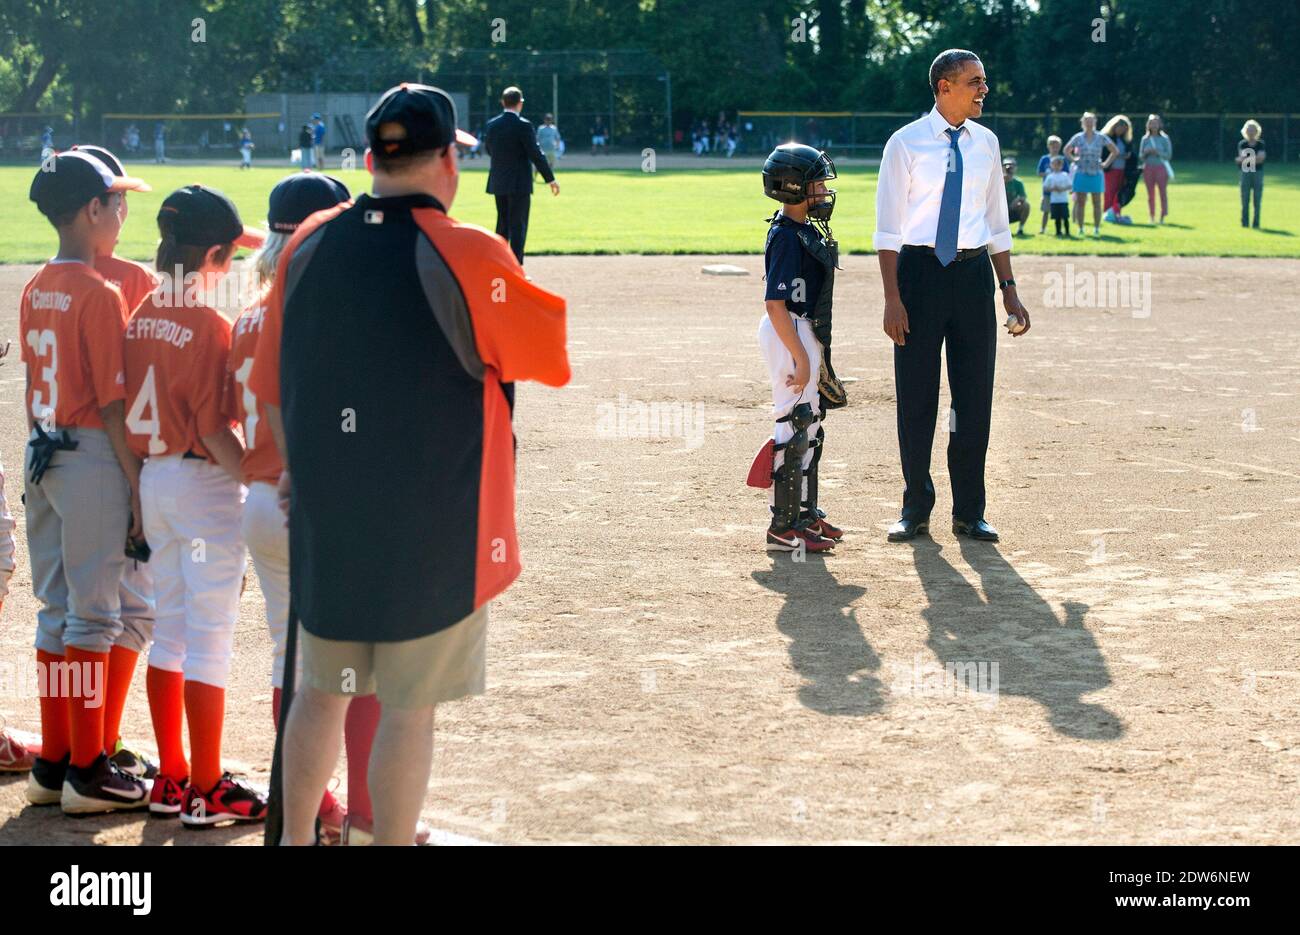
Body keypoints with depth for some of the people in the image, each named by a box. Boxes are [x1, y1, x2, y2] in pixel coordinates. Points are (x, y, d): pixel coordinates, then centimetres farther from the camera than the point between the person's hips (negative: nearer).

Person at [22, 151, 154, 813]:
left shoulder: (35, 290, 9)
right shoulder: (101, 293, -14)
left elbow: (36, 387, 14)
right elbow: (114, 404, -16)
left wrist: (42, 452, 20)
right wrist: (137, 487, -12)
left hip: (42, 458, 8)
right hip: (94, 461, -8)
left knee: (56, 610, 13)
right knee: (93, 614, -2)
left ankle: (52, 763, 19)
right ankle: (87, 773, 3)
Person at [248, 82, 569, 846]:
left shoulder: (308, 246, 1)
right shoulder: (470, 255, -15)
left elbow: (273, 388, 8)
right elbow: (550, 354, -2)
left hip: (325, 516, 5)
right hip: (435, 526, -5)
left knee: (323, 689, 18)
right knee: (409, 705, 4)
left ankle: (296, 838, 27)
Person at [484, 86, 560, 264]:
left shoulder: (492, 124, 2)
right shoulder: (523, 126, -14)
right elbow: (536, 154, -14)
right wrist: (550, 179, -8)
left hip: (498, 183, 6)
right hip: (519, 183, -6)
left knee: (502, 225, 16)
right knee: (518, 226, -2)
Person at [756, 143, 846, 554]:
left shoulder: (806, 230, 12)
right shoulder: (787, 236, -19)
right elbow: (776, 304, -23)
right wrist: (801, 357, -24)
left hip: (806, 336, 10)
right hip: (791, 336, -10)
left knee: (810, 424, 17)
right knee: (795, 428, -7)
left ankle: (805, 513, 29)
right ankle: (783, 528, -1)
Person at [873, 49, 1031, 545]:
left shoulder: (986, 143, 8)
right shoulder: (906, 143, -5)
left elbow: (997, 223, 15)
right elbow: (888, 228, -6)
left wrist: (1009, 290, 10)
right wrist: (893, 298, -13)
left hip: (973, 271, 4)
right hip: (920, 268, -4)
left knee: (975, 394, 6)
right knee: (916, 394, 3)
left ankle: (969, 511, 17)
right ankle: (915, 508, 17)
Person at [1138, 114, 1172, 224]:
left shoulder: (1164, 138, 0)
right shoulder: (1145, 139, 8)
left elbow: (1169, 155, -4)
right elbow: (1140, 156, 10)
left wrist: (1157, 152, -17)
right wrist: (1146, 152, -11)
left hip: (1161, 167, -3)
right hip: (1148, 168, 3)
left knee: (1163, 192, -6)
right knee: (1150, 194, 3)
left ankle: (1162, 217, -4)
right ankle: (1152, 217, 8)